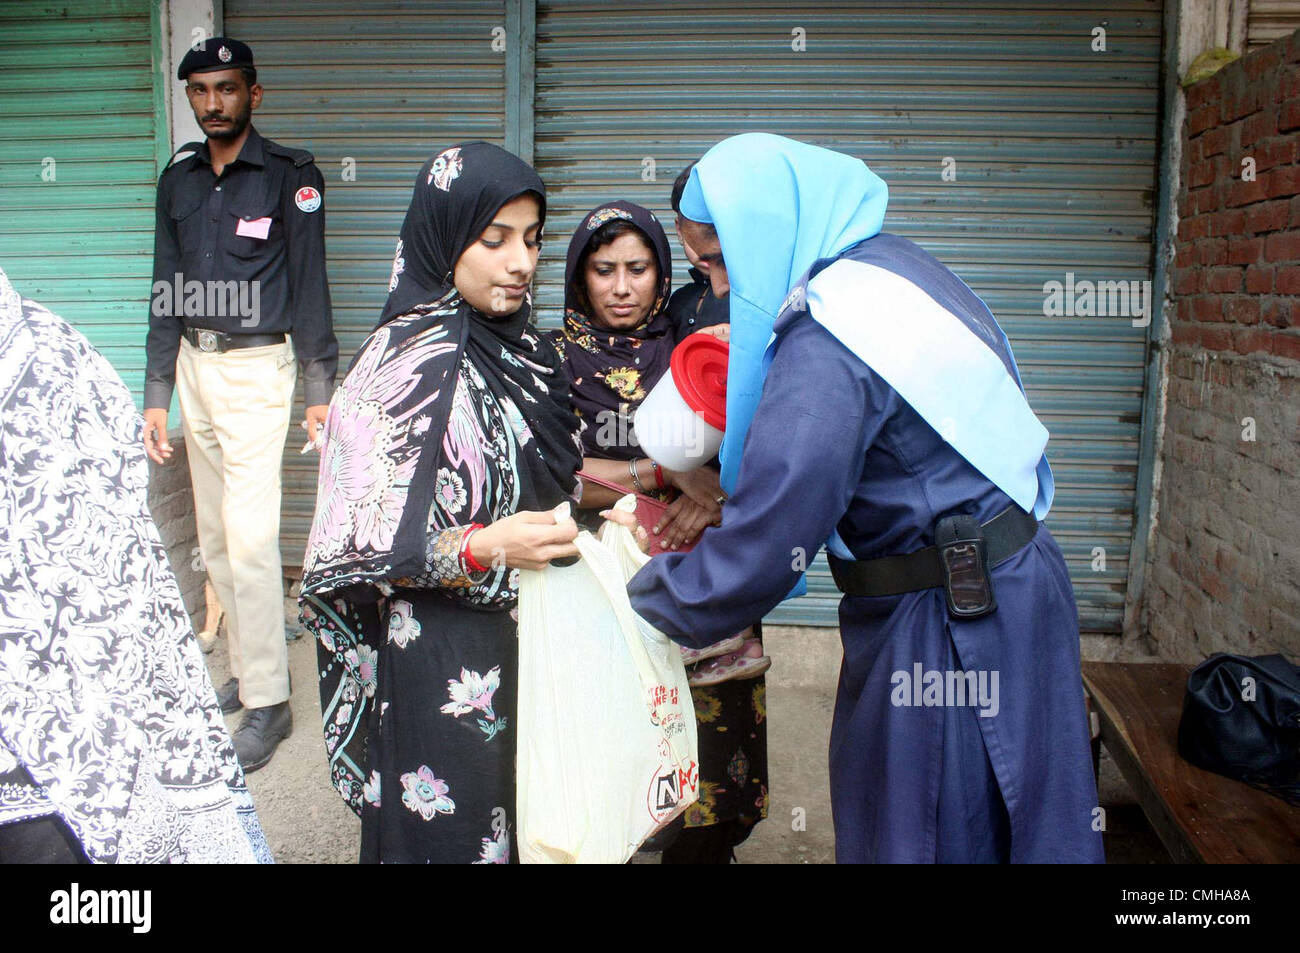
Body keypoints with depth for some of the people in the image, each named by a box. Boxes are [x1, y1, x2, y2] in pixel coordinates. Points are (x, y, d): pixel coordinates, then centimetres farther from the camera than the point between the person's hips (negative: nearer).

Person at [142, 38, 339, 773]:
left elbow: (309, 285, -4)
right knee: (214, 537, 10)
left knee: (249, 536, -10)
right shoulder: (179, 181, 12)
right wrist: (157, 396, 12)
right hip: (194, 366, 6)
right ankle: (248, 665, 23)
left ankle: (268, 700, -1)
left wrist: (321, 391, -8)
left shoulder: (290, 176, -4)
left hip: (256, 368, -6)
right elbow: (168, 293, 14)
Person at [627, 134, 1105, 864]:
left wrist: (646, 599, -8)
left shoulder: (826, 343, -25)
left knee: (913, 835, 8)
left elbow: (762, 549, -25)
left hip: (945, 629, -9)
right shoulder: (892, 265, 6)